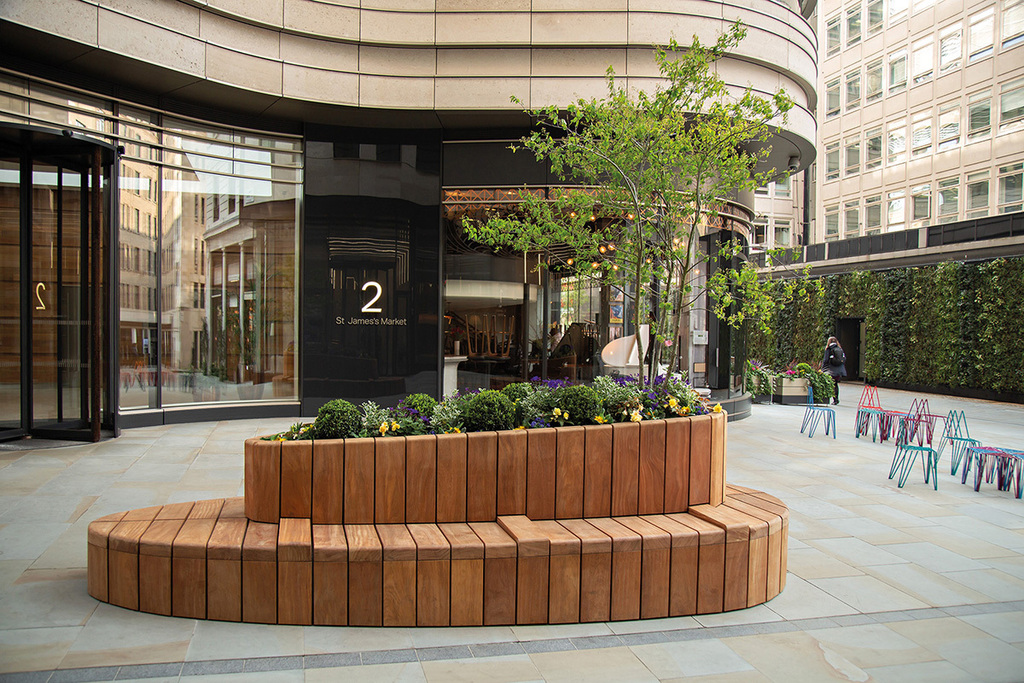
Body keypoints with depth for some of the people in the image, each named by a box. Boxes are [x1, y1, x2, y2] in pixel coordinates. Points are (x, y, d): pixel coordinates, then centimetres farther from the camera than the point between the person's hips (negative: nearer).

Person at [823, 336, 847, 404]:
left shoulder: (828, 349, -5)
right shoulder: (840, 349, 9)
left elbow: (826, 360, -9)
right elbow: (844, 359, 9)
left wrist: (822, 368, -2)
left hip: (832, 370, -5)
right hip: (840, 370, 5)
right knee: (836, 384, 18)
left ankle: (835, 399, -10)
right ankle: (836, 398, 18)